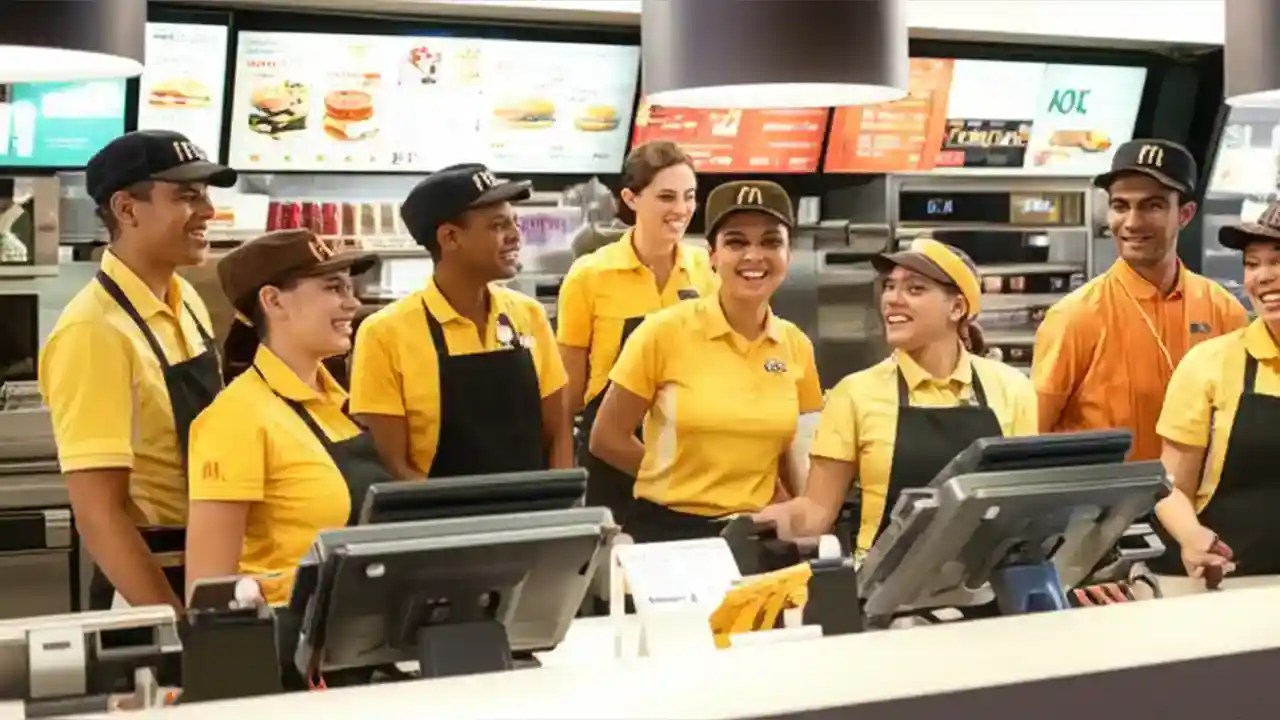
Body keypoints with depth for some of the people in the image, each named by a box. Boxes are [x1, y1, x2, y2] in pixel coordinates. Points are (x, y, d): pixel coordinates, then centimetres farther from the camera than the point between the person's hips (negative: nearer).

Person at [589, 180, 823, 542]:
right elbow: (607, 439, -6)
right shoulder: (665, 332, -11)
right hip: (666, 528, -3)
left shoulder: (797, 346, 0)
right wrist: (684, 478, -4)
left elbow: (792, 455, 10)